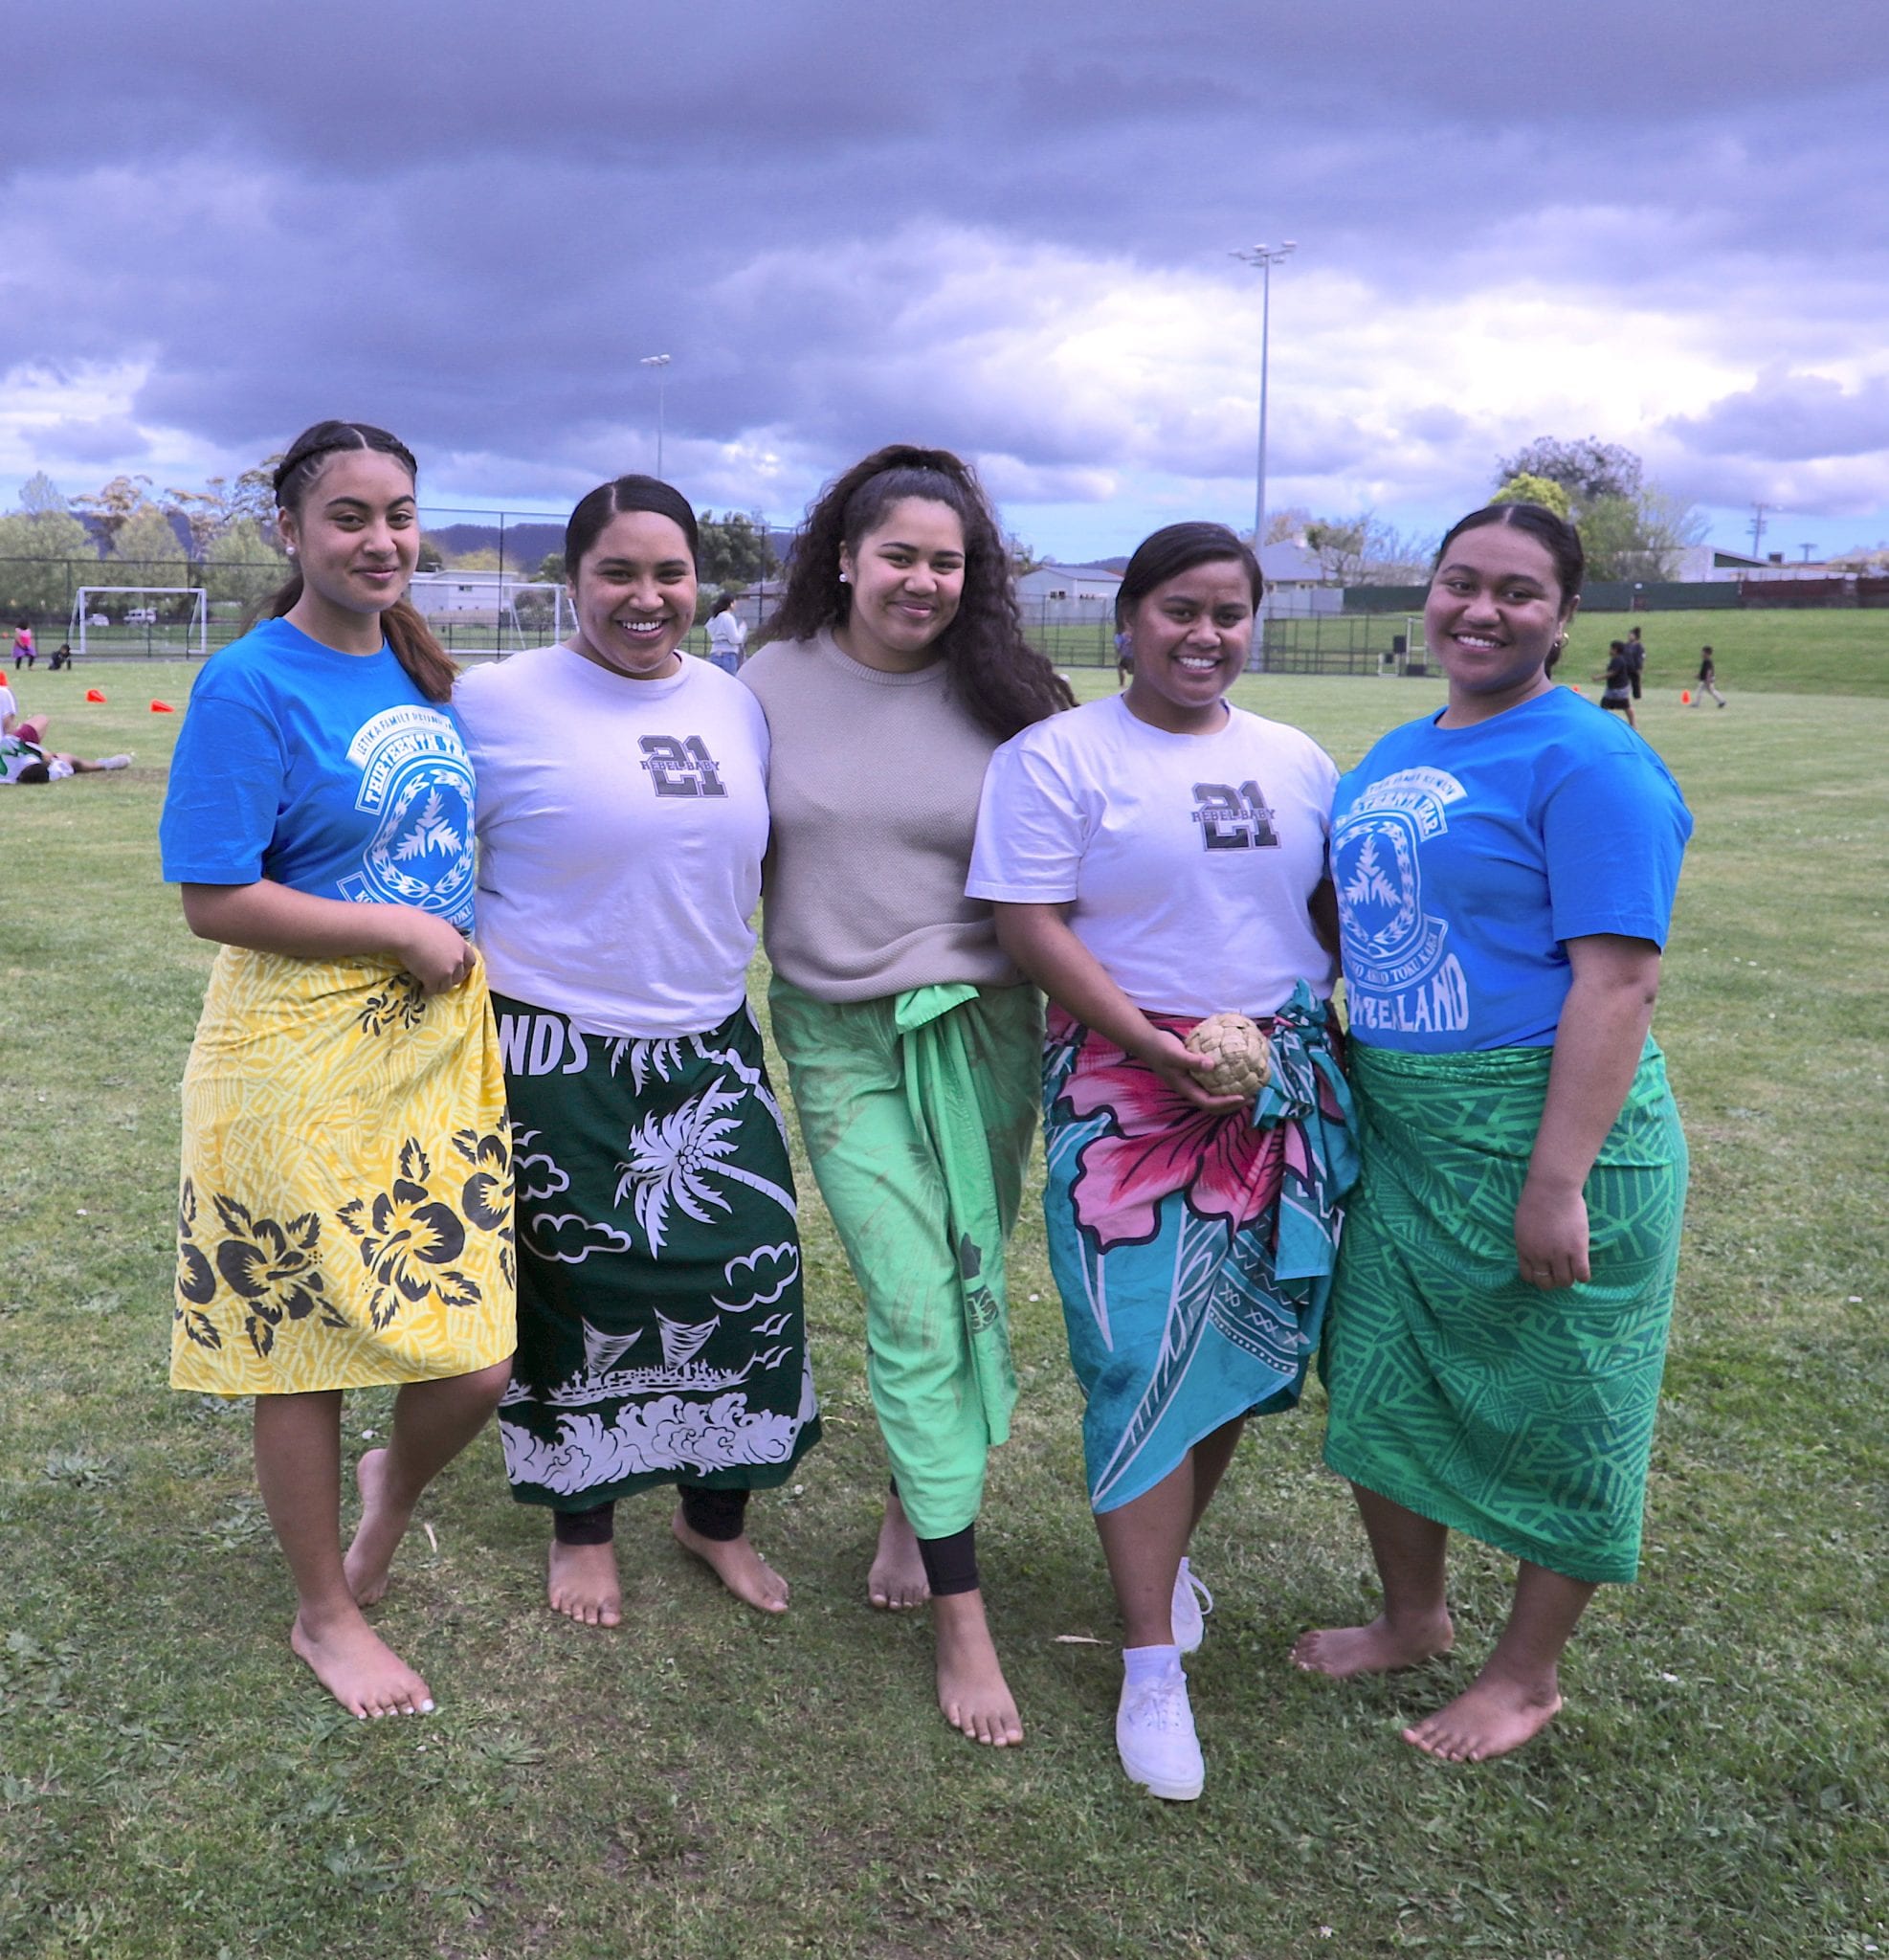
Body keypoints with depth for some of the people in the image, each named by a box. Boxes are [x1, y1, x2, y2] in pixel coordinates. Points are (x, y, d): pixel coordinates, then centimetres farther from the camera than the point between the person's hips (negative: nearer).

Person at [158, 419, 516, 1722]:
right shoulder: (252, 686, -11)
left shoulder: (423, 671, 10)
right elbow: (216, 899, -15)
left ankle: (391, 1492, 38)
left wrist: (474, 951, 9)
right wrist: (405, 933, -13)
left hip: (441, 1038, 6)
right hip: (303, 1052, -6)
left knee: (478, 1358, 4)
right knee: (306, 1345, 8)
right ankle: (326, 1615, 30)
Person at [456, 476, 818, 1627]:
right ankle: (583, 1527, 34)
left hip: (710, 1050, 5)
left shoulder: (736, 706, 6)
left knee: (750, 1278, 6)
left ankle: (718, 1514, 30)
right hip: (558, 1059, -4)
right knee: (577, 1298, 9)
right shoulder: (501, 701, -10)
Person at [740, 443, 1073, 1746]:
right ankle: (962, 1619, 4)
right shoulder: (775, 685, 1)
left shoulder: (1002, 697, 1)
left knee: (969, 1293, 9)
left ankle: (913, 1507, 36)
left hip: (983, 1028, 1)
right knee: (913, 1309, -5)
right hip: (841, 1039, -1)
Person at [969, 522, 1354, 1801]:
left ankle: (1164, 1550, 36)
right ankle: (1154, 1667, 6)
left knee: (1244, 1346, 10)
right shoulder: (1060, 757, -4)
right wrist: (1158, 1048, -17)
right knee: (1146, 1356, -5)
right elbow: (1031, 926, -11)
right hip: (1128, 1090, -5)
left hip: (1288, 1091, 5)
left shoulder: (1298, 764, 11)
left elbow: (1341, 912, 16)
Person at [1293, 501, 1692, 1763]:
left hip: (1548, 1132, -7)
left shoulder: (1588, 763, -14)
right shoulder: (1394, 756, 10)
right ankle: (1415, 1618, 41)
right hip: (1399, 1134, 8)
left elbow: (1618, 981, -20)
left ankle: (1530, 1675, 30)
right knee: (1383, 1379, 18)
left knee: (1550, 1412, 10)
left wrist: (1556, 1184, -24)